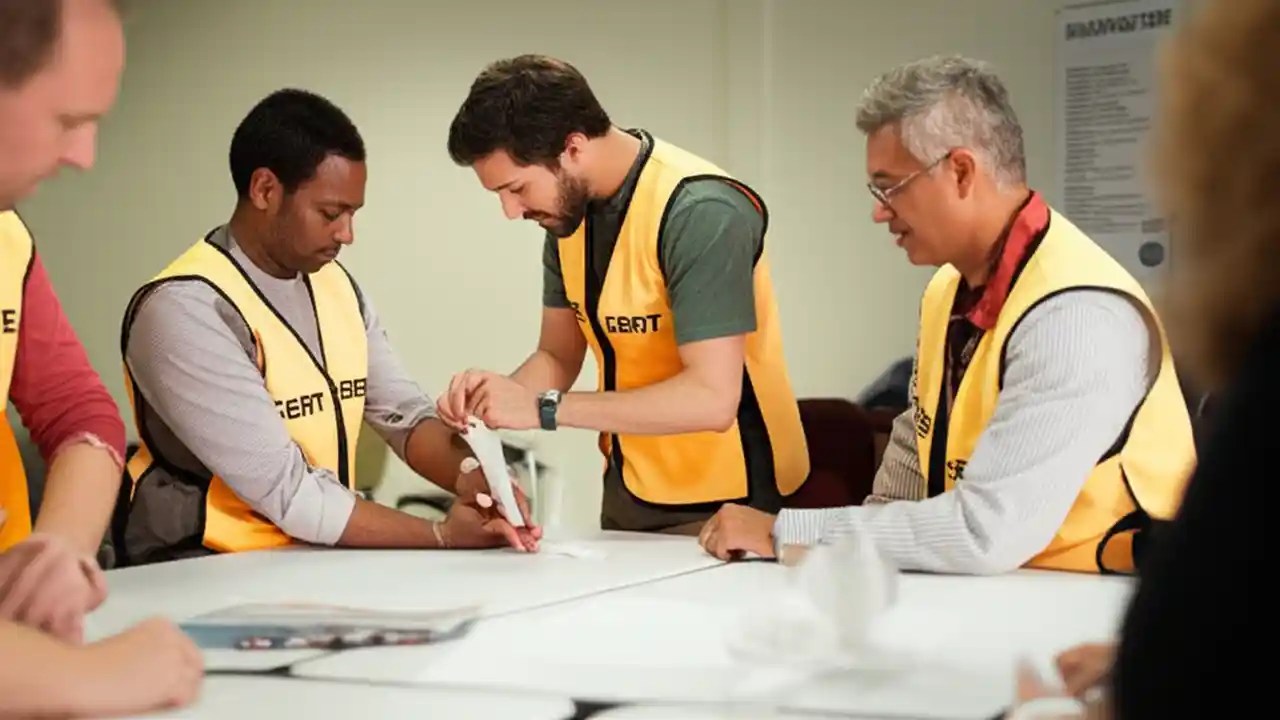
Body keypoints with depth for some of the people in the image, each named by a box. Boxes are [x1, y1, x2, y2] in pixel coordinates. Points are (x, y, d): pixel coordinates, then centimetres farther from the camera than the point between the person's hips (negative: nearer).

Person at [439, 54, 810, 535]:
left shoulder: (700, 213, -24)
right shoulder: (568, 209, 0)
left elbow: (712, 399, -28)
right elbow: (558, 356, 8)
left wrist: (544, 409, -27)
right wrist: (498, 393, -13)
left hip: (724, 505, -7)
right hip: (628, 494, 7)